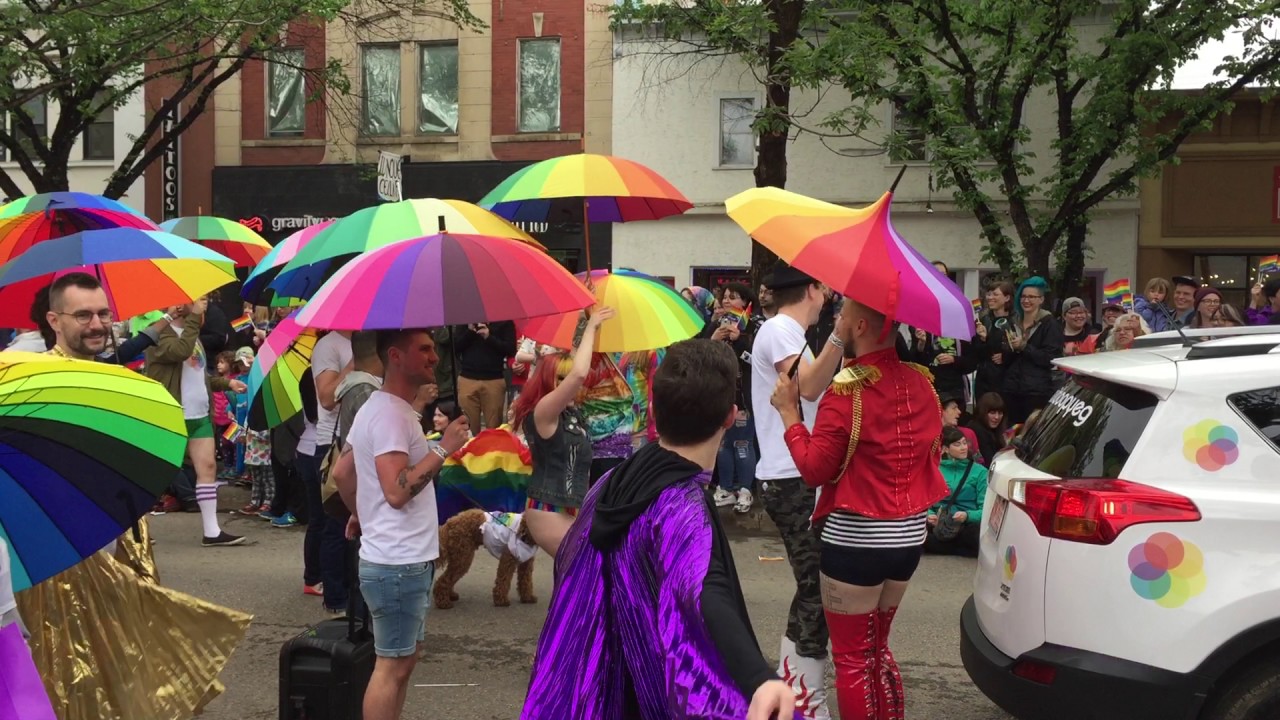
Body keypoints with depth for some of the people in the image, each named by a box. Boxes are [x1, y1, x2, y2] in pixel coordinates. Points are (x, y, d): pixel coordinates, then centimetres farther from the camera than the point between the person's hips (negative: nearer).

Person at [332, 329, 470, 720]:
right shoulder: (391, 413, -20)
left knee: (404, 656, 19)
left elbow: (341, 473, 20)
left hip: (404, 559, 11)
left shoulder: (382, 406, 12)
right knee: (393, 663, -3)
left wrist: (360, 515, 33)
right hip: (399, 563, -11)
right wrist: (443, 449, -22)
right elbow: (397, 491, -28)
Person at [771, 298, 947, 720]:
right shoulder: (920, 382, 2)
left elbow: (814, 470, -13)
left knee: (852, 656, 7)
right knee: (876, 648, 22)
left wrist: (789, 413, -4)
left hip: (857, 540, -7)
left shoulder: (847, 390, -18)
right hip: (909, 535, 7)